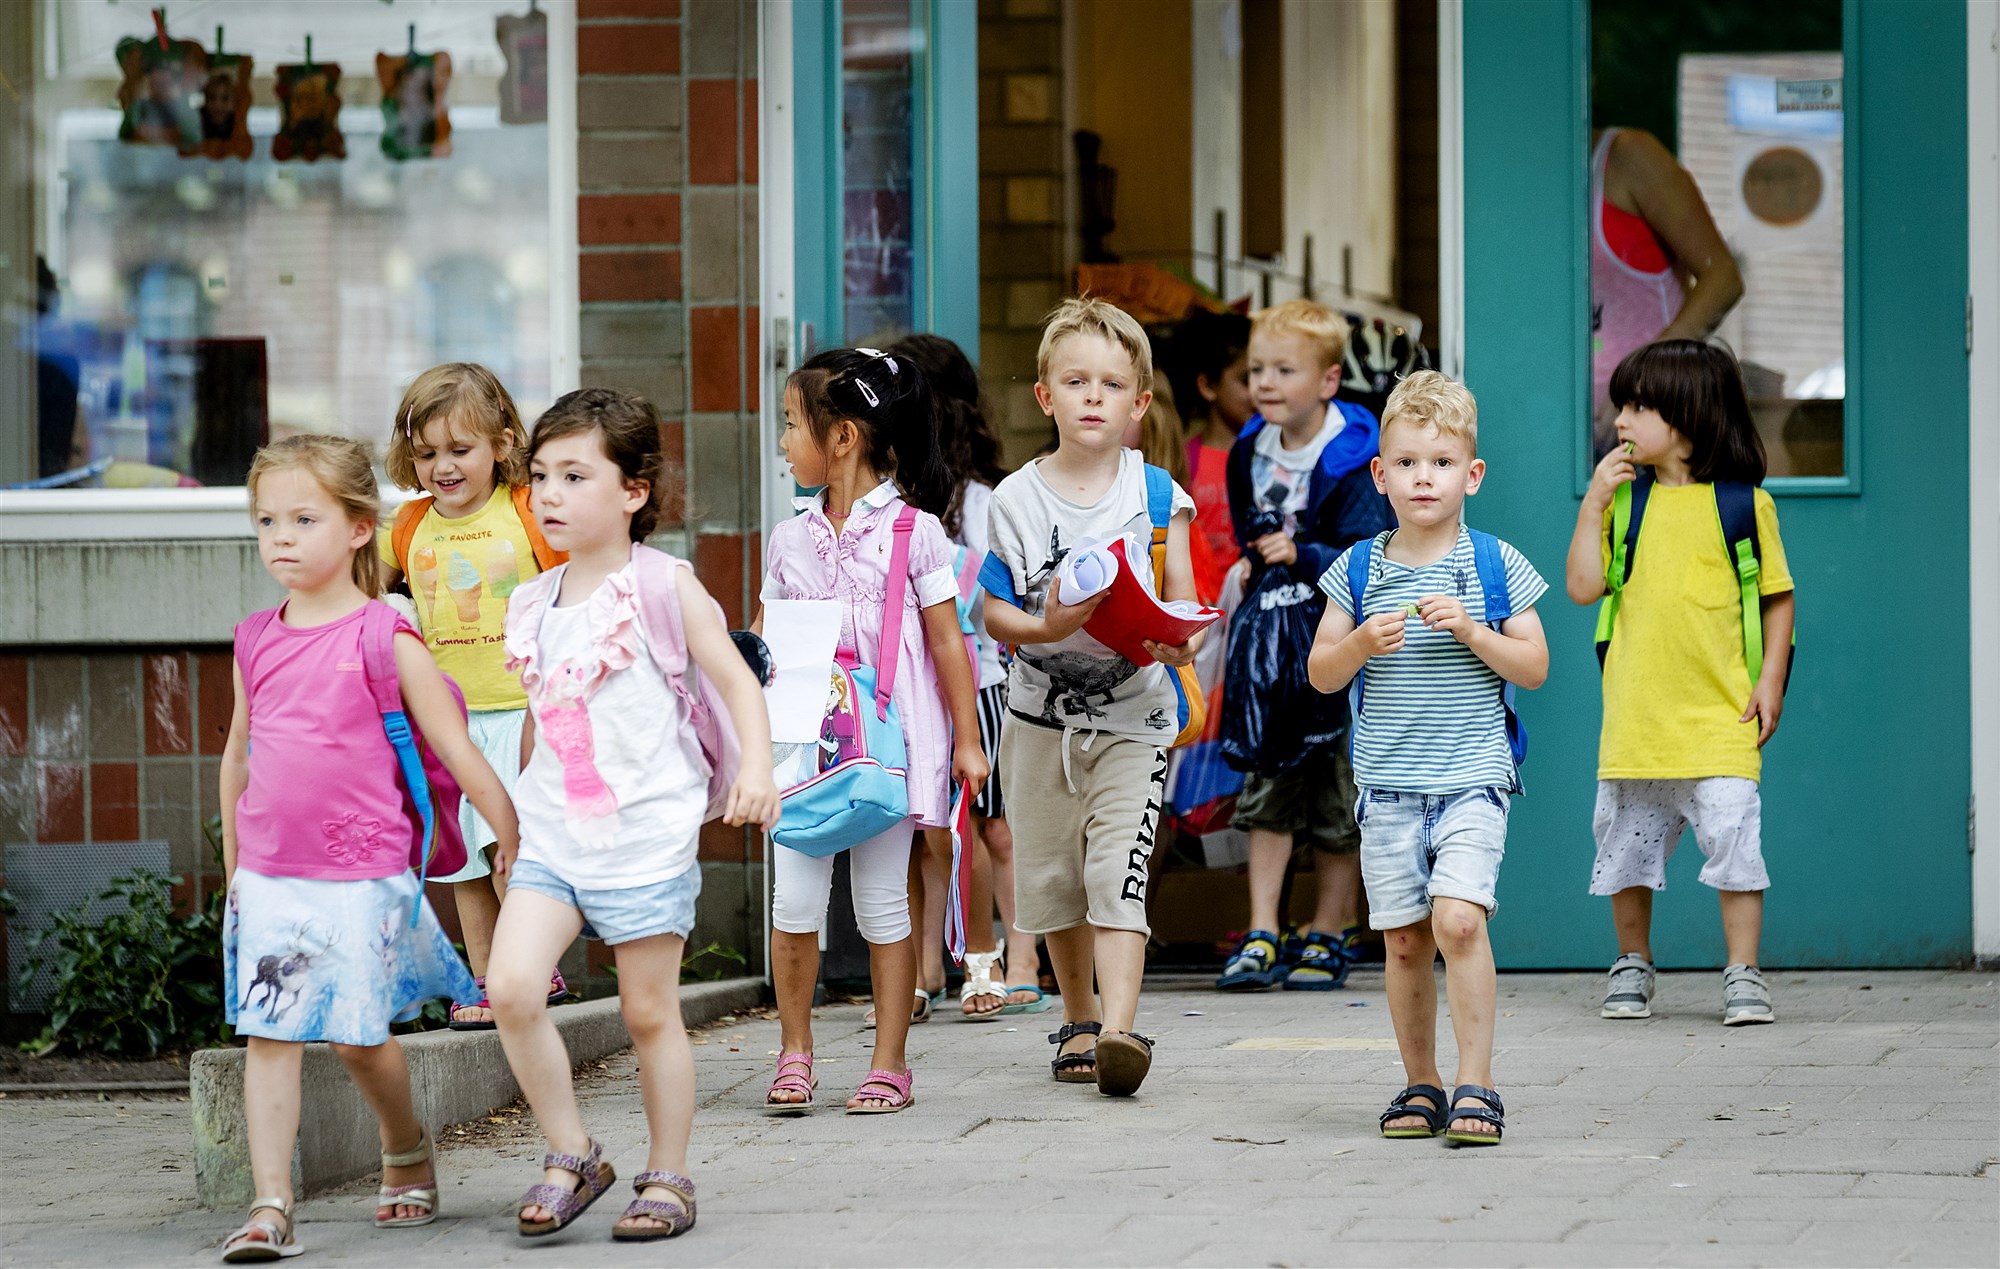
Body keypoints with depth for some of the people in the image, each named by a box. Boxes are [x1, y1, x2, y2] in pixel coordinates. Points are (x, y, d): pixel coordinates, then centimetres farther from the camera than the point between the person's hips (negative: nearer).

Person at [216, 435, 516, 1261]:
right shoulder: (255, 643, 6)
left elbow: (457, 752, -5)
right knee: (268, 1035, -3)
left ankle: (407, 1156, 31)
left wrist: (519, 842, -3)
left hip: (361, 878, -4)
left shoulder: (385, 641, -8)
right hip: (269, 876, 4)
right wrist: (233, 861, 23)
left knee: (358, 1036, 4)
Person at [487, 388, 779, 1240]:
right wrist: (514, 826, 23)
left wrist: (756, 765, -20)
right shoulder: (530, 607, 11)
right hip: (552, 839, 4)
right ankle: (571, 1155, 2)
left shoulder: (661, 585, -5)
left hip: (645, 837, -4)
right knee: (511, 986, -13)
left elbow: (735, 680, -5)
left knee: (649, 1012, 3)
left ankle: (668, 1178, 19)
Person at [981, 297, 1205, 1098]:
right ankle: (1078, 1022, 29)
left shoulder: (1156, 494, -3)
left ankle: (1120, 1030, -23)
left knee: (1118, 867, -15)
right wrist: (1043, 628, -20)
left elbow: (1181, 600, -1)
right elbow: (992, 608, 0)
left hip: (1132, 713, -2)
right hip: (1043, 714, 2)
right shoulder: (1017, 499, -2)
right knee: (1051, 873, 11)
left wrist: (1176, 639, -24)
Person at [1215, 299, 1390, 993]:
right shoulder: (1249, 452, 5)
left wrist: (1303, 557, -32)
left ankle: (1329, 934, 13)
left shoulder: (1356, 460, -15)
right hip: (1270, 635, 5)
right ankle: (1262, 935, -1)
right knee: (1267, 788, 0)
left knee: (1338, 797, 3)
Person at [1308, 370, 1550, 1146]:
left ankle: (1475, 1085, -13)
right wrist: (1362, 643, -11)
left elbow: (1534, 667, 1)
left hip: (1472, 775, -3)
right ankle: (1420, 1084, 18)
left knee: (1459, 918, -18)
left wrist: (1472, 631, -14)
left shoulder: (1494, 566, 1)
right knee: (1404, 939, 5)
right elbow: (1321, 674, 8)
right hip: (1387, 782, 3)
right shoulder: (1358, 571, 6)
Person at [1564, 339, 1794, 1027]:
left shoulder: (1745, 503, 0)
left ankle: (1743, 976, -4)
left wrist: (1770, 679, -4)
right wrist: (1593, 502, -4)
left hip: (1720, 716, -3)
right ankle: (1632, 967, 25)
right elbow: (1584, 586, 1)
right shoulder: (1626, 501, 8)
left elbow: (1777, 597, 5)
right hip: (1637, 713, 3)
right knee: (1626, 843, 9)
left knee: (1733, 836, -12)